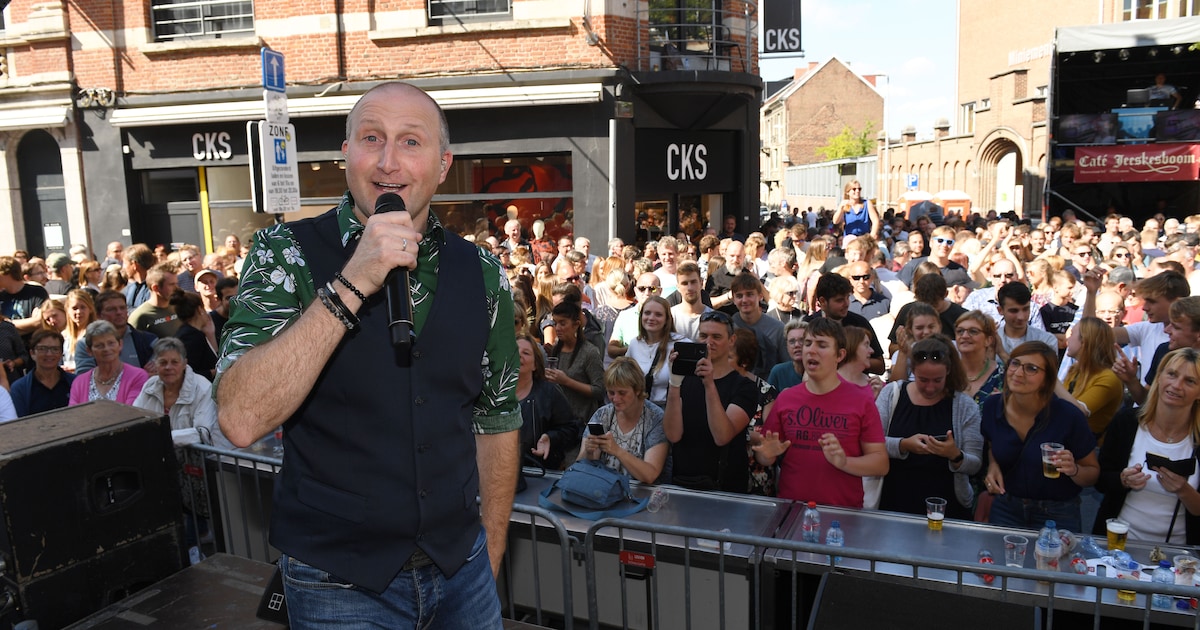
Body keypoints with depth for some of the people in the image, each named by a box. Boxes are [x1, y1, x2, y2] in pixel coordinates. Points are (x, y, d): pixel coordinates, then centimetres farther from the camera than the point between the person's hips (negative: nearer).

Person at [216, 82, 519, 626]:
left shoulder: (481, 274, -3)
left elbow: (496, 421, 5)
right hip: (338, 581, -2)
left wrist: (490, 556, 8)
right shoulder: (288, 253, -12)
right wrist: (351, 284, -29)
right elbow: (241, 420, -24)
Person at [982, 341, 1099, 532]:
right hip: (1005, 509, 3)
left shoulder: (1068, 416, -19)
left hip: (1056, 515, -3)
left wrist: (1073, 470, -26)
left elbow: (1093, 472, -6)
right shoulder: (992, 407, -9)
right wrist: (993, 465, -7)